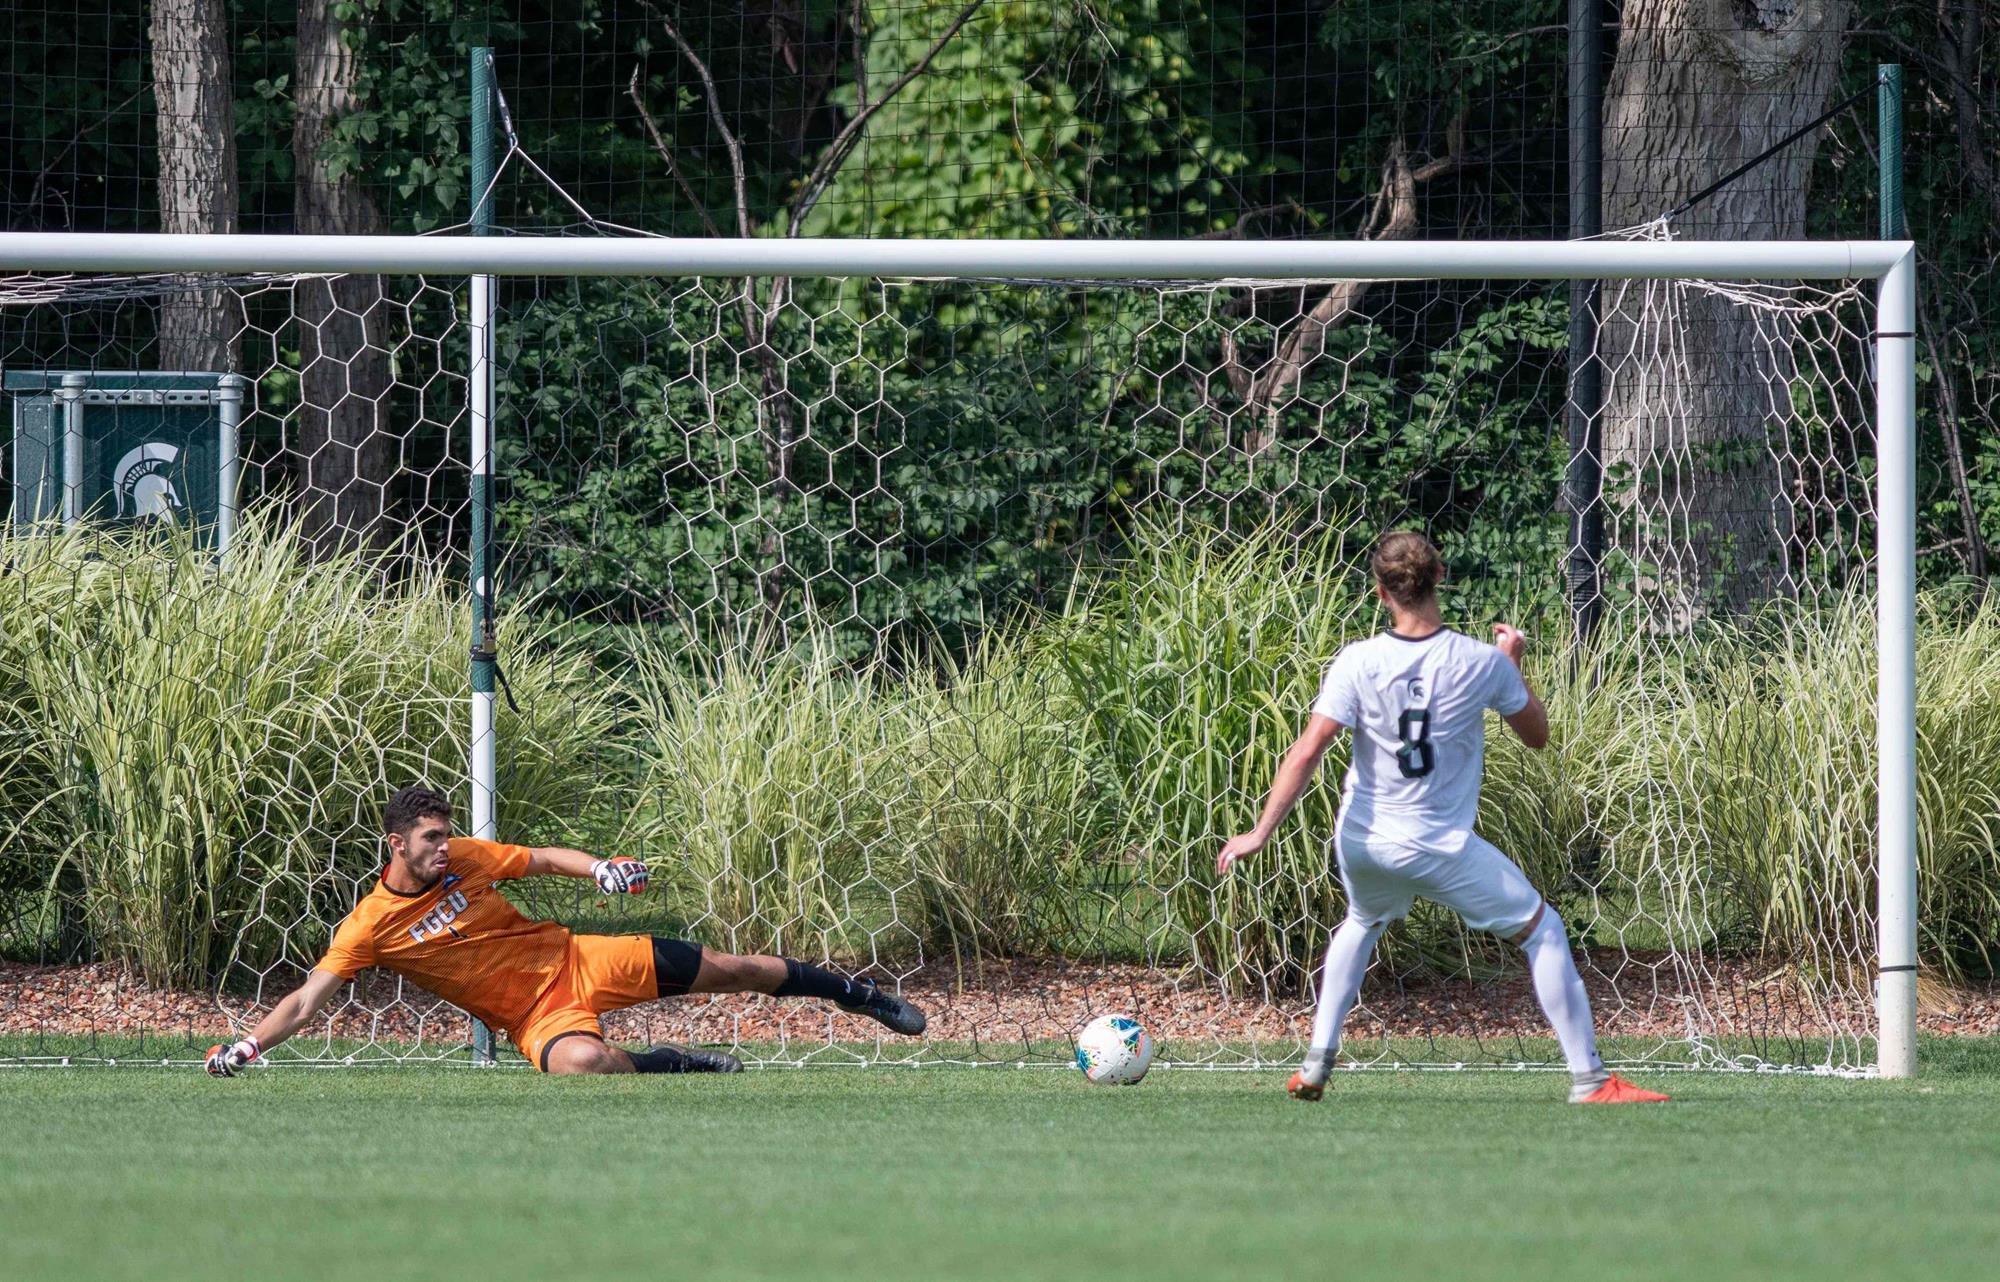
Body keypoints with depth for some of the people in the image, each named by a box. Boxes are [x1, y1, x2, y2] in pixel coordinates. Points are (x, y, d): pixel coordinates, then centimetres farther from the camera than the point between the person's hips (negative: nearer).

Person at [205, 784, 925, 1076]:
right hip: (535, 1016, -3)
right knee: (582, 1061, -40)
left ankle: (853, 993, 27)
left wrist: (598, 869, -12)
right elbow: (306, 1002, -14)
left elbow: (544, 859, 6)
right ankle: (688, 1067, -9)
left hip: (580, 961, 3)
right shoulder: (368, 929, -14)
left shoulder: (461, 858, -5)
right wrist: (244, 1048, -26)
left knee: (731, 971, 4)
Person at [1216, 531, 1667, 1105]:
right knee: (1543, 932, 11)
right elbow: (1537, 734, 6)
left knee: (1363, 923, 35)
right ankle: (1589, 1080, 6)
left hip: (1361, 843, 3)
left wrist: (1260, 833, -10)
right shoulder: (1483, 663, -11)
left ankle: (1315, 1066, 27)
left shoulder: (1358, 663, -10)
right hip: (1441, 849, -3)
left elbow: (1305, 756, -14)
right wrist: (1513, 664, 19)